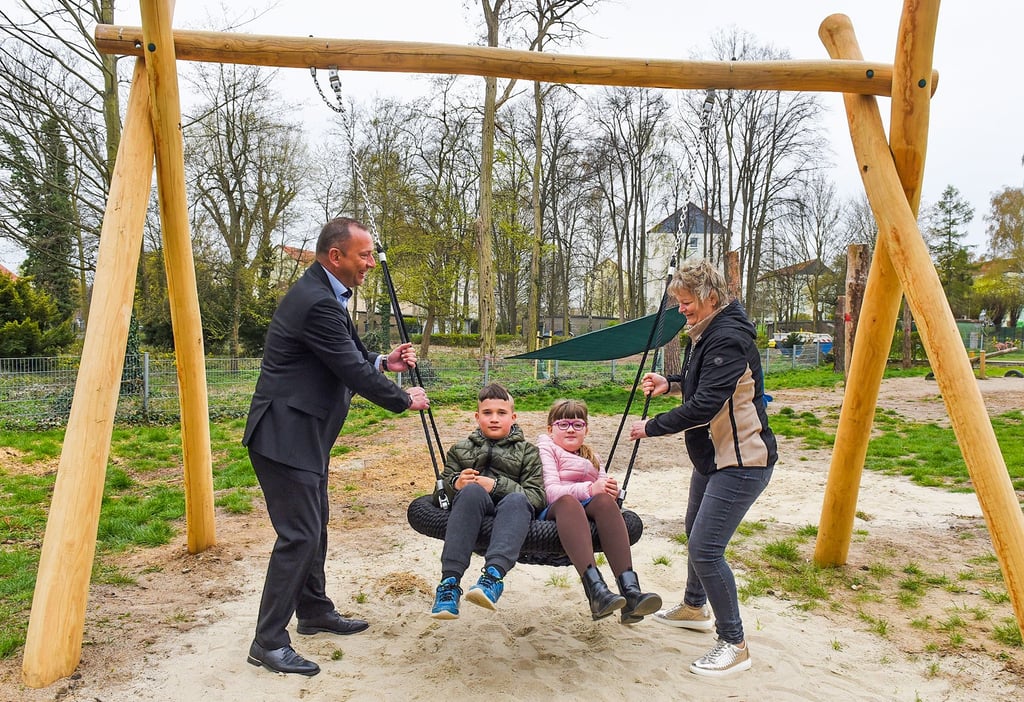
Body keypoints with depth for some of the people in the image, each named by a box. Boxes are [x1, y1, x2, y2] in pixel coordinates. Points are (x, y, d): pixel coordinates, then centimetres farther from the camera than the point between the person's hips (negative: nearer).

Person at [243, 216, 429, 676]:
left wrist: (383, 362, 3)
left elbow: (348, 358, 20)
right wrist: (405, 400, -7)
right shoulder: (317, 303, -23)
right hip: (285, 435, -11)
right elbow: (353, 372, -20)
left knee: (315, 524, 19)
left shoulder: (325, 294, 10)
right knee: (299, 535, -6)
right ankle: (268, 642, 7)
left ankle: (314, 611, 35)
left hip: (304, 432, 11)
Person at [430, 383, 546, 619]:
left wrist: (497, 486, -10)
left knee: (517, 500, -35)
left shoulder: (527, 452, 18)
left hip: (509, 512, -1)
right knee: (472, 490, -34)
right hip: (471, 510, 1)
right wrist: (455, 484, -6)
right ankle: (450, 580, -43)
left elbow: (537, 497, 4)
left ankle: (493, 575, -54)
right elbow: (441, 491, 18)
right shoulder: (460, 450, 26)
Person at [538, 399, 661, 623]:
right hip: (553, 512, -3)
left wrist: (612, 492, -10)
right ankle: (596, 589, -54)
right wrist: (589, 489, -21)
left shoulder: (591, 458, 30)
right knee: (568, 501, -38)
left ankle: (630, 590, -46)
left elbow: (602, 491, 15)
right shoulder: (546, 448, 13)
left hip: (587, 509, 4)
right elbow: (551, 491, -5)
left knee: (604, 500, -31)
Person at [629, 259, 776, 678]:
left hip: (742, 461, -11)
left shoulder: (728, 340, -24)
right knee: (695, 532, 24)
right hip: (712, 455, 11)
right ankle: (694, 608, 47)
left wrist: (652, 427, -20)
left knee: (705, 548, -13)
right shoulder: (705, 335, 8)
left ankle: (734, 646, 4)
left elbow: (704, 405, -30)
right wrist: (671, 382, 5)